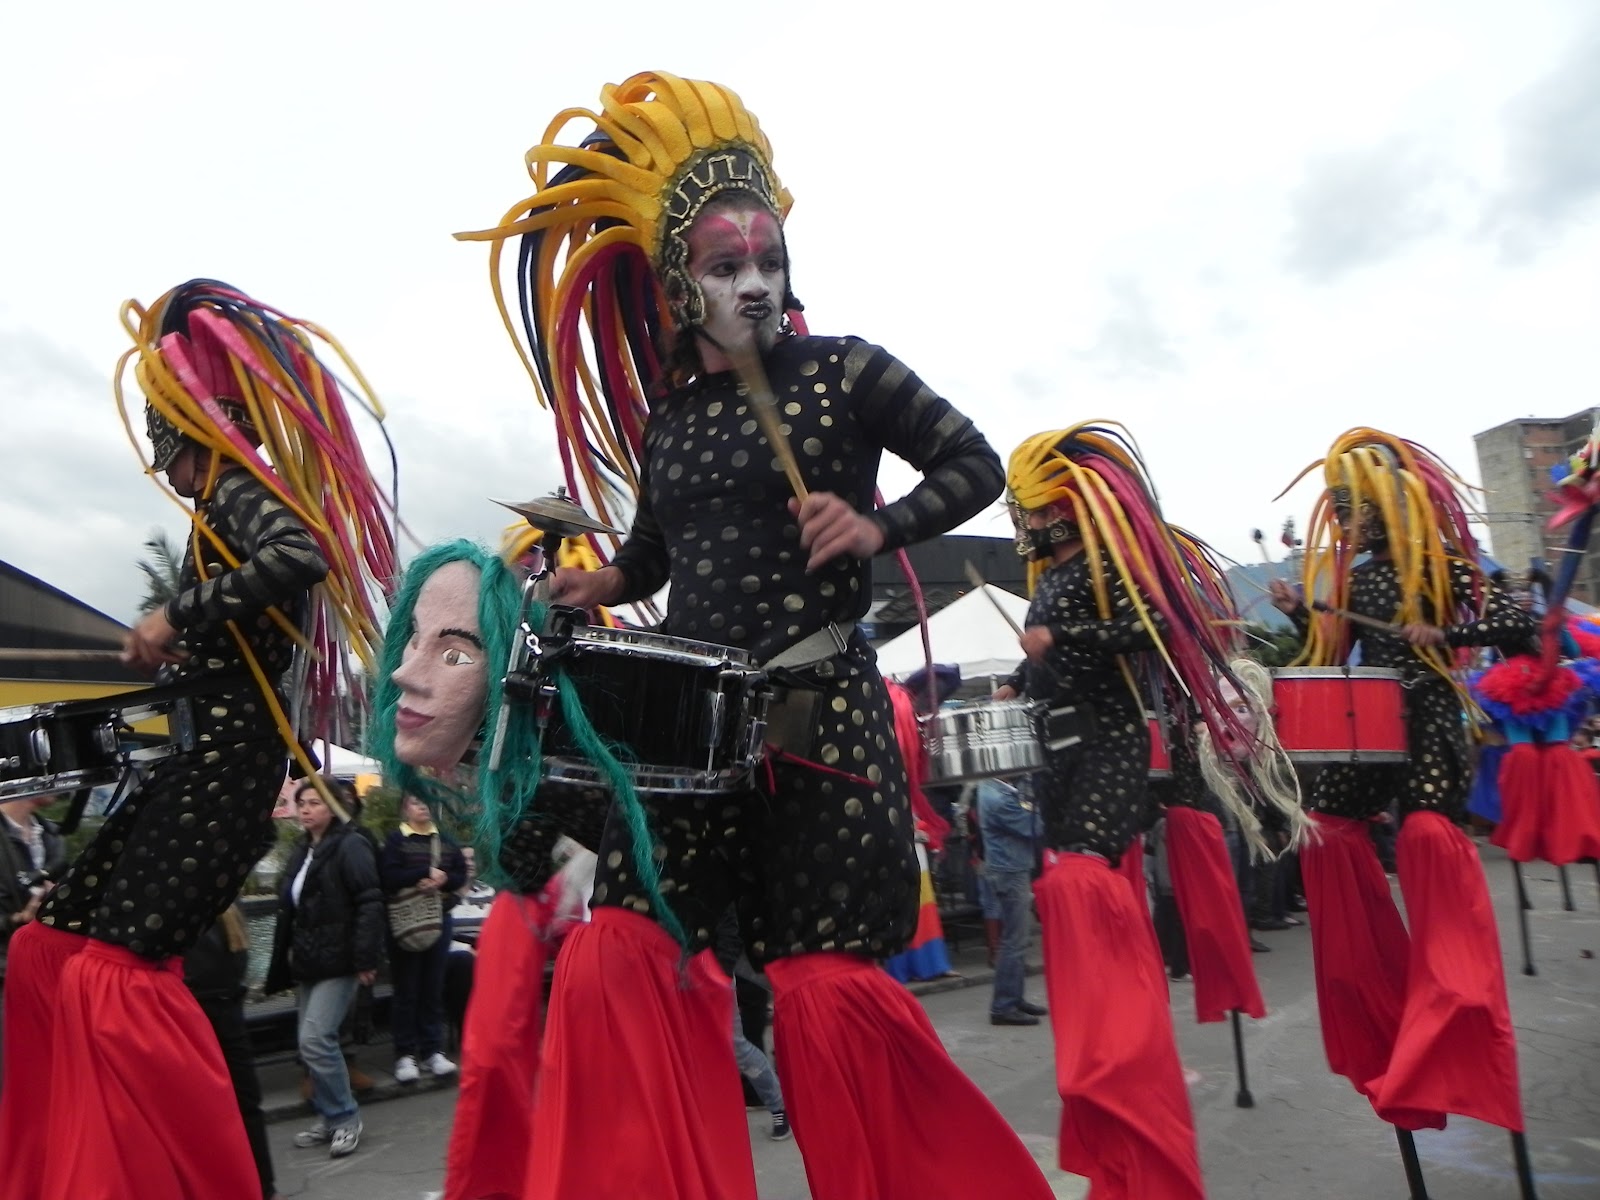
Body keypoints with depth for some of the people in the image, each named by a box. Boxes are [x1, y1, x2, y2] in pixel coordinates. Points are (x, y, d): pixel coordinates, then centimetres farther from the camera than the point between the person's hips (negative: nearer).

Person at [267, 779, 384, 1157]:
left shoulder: (350, 846, -12)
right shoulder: (301, 851, 14)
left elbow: (370, 904, -17)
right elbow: (290, 909, 21)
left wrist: (365, 959, -21)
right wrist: (289, 958, 17)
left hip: (338, 960, -8)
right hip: (308, 962, 8)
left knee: (315, 1039, -12)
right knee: (311, 1042, 11)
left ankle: (345, 1118, 4)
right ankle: (330, 1119, 25)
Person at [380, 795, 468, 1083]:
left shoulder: (445, 840, 9)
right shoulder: (395, 840, -4)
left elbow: (461, 874, 4)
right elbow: (388, 876, -17)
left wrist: (443, 880, -15)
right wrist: (424, 875, -20)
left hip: (439, 918, 4)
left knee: (434, 988, 9)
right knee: (406, 990, 4)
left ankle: (432, 1050, 18)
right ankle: (405, 1054, 13)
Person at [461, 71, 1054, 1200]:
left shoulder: (844, 370, 0)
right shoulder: (664, 420, 13)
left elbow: (975, 464, 4)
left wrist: (880, 526, -13)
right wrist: (596, 586, 5)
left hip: (820, 715, -4)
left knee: (827, 986, -1)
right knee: (619, 961, -4)